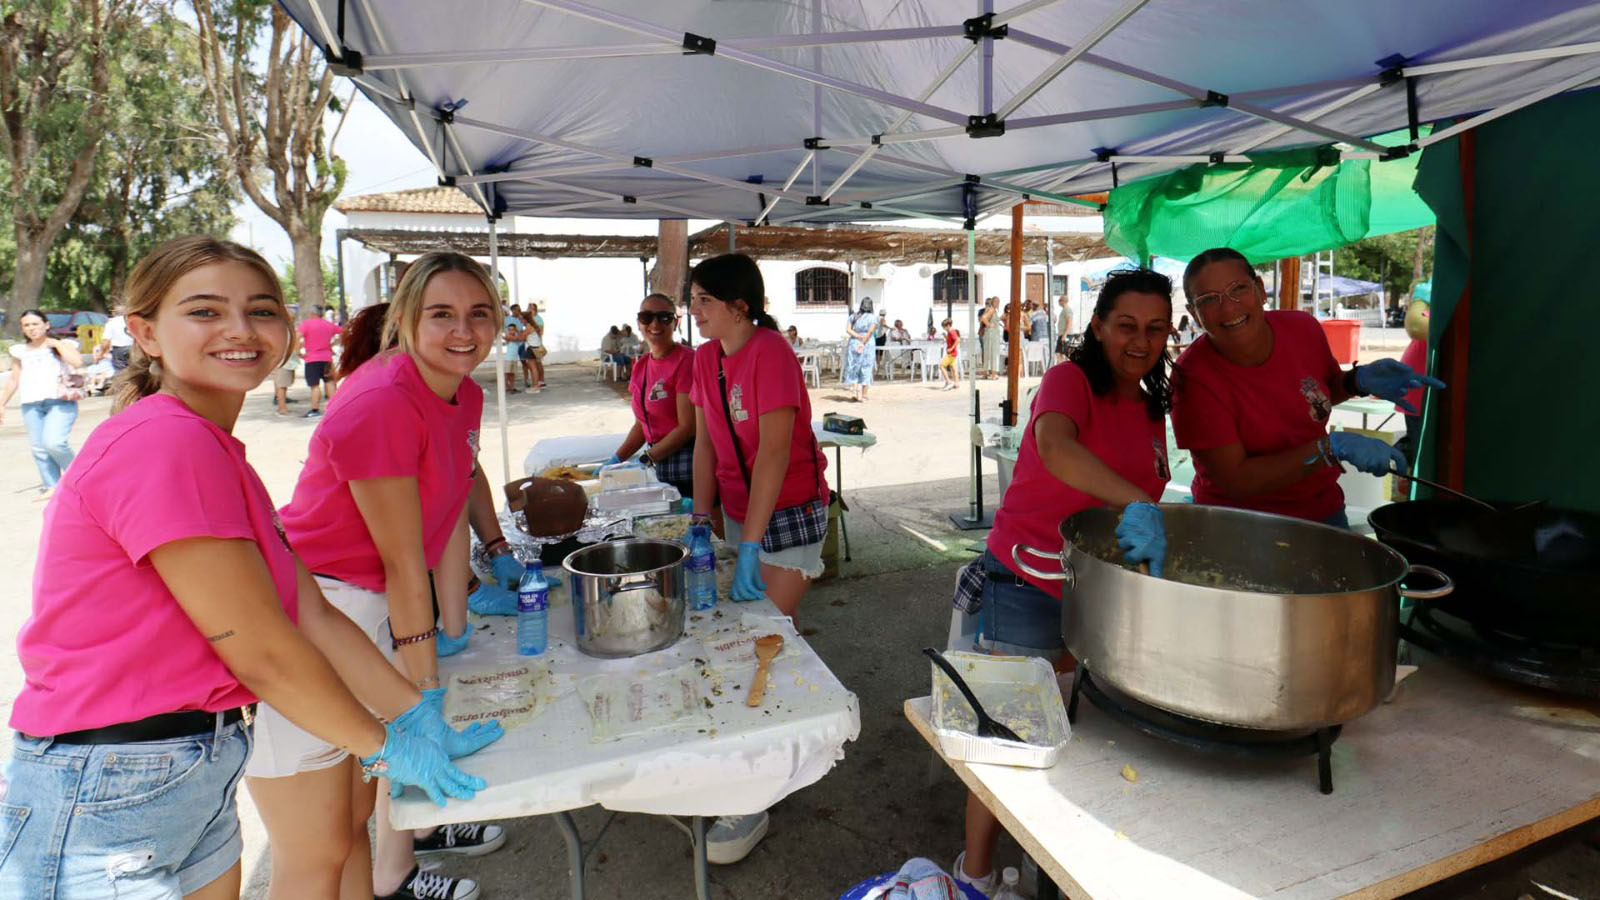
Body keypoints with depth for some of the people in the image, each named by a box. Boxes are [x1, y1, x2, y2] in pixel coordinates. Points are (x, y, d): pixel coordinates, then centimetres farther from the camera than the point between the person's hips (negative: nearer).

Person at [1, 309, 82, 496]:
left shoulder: (63, 344, 6)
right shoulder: (20, 351, 16)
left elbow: (77, 362, -15)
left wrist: (56, 343, -5)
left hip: (61, 401, -5)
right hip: (31, 405, 5)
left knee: (53, 442, -20)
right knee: (38, 448, 1)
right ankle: (51, 486, 5)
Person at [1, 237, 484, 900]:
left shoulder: (215, 452, 9)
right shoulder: (165, 443, -21)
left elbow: (314, 616, 6)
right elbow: (262, 652, -20)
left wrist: (416, 713, 2)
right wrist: (384, 746, -8)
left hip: (202, 776, 9)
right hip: (106, 795, -9)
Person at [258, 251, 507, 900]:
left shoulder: (464, 396, 2)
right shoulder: (380, 405, -26)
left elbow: (451, 519, 6)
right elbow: (404, 565, -22)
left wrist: (454, 631, 9)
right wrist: (428, 689, -13)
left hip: (379, 603, 9)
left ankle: (407, 839, 54)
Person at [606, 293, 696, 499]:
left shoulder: (685, 360, -11)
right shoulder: (641, 366, 11)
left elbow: (687, 427, -14)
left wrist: (647, 458, -12)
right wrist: (616, 459, 5)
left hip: (687, 468, -6)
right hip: (659, 468, 6)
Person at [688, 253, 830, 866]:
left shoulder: (770, 355, -20)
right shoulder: (705, 357, 4)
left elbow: (774, 452, -26)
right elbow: (705, 443, 6)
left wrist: (750, 547, -27)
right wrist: (701, 523, 0)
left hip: (791, 512, -7)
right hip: (739, 510, 8)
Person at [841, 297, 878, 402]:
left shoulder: (854, 316, 8)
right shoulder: (873, 318, -3)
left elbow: (848, 329, -3)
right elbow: (870, 332, -17)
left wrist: (858, 337, -10)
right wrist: (863, 343, -14)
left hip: (853, 344, 3)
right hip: (867, 345, -3)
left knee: (854, 368, 11)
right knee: (865, 369, 5)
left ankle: (854, 391, -4)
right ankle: (863, 395, 6)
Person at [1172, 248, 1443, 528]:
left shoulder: (1303, 328, -8)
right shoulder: (1193, 376, -25)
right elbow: (1236, 481, -25)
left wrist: (1359, 380, -7)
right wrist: (1333, 447, -29)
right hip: (1242, 527, -5)